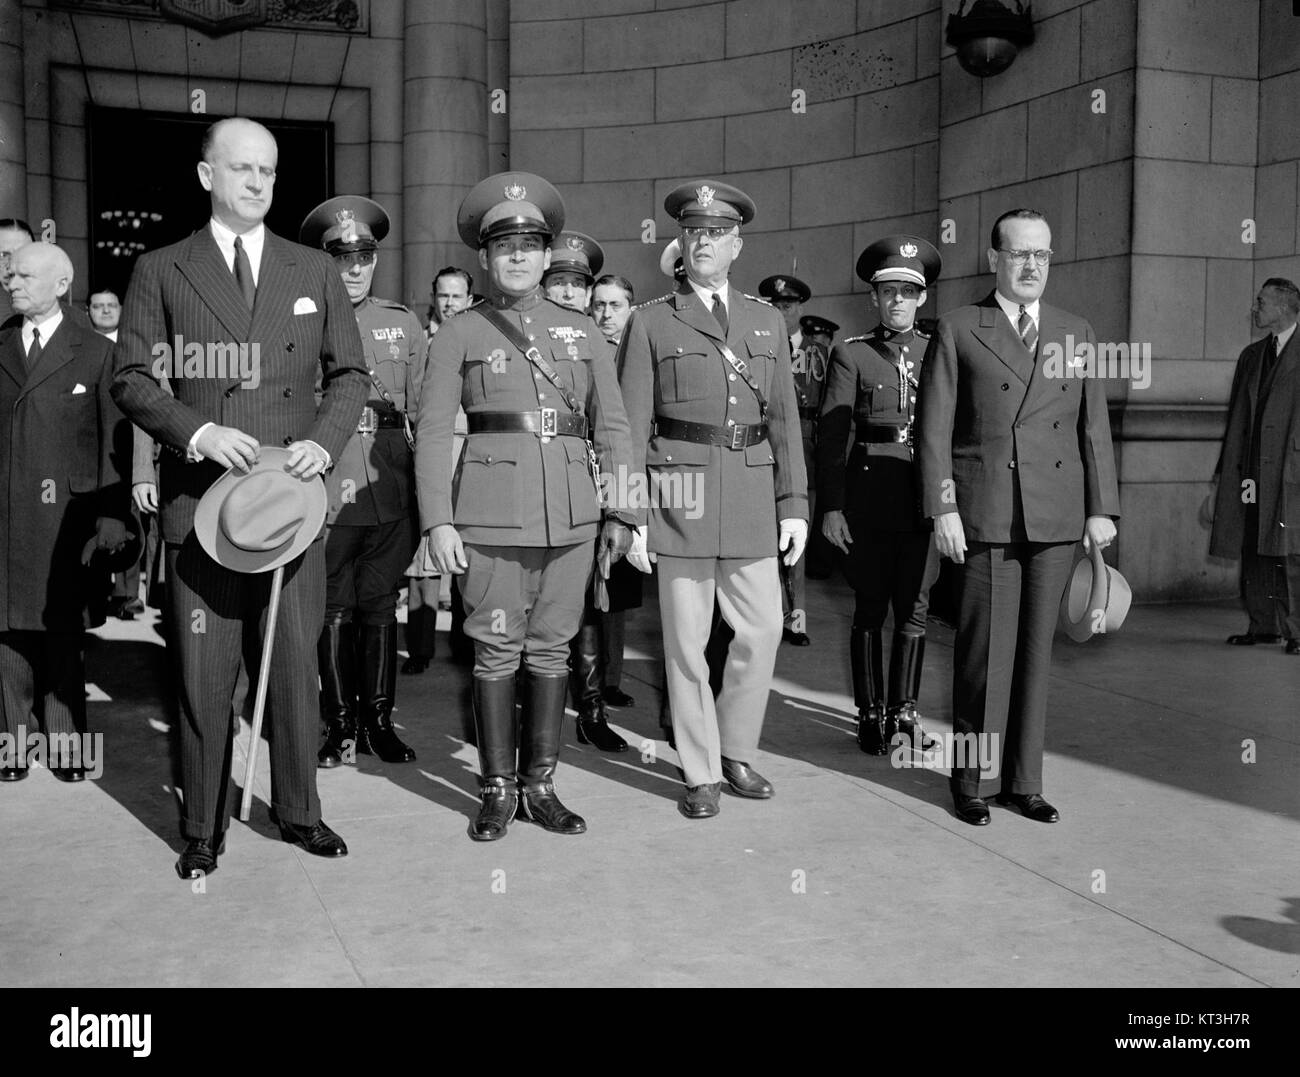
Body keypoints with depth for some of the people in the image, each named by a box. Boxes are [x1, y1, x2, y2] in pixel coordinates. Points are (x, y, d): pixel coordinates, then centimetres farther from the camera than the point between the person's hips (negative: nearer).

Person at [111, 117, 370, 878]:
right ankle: (204, 828, 17)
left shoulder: (315, 271, 11)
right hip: (201, 499, -1)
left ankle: (300, 810, 23)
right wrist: (199, 432, -15)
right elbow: (132, 379, 1)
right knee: (204, 673, 4)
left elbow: (351, 373, 10)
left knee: (297, 663, 8)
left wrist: (325, 442, -8)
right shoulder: (161, 272, 5)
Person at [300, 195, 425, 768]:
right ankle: (339, 726, 14)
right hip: (327, 486, -2)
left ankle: (378, 720, 18)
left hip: (391, 489, 2)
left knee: (380, 603, 8)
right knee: (333, 607, 3)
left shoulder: (402, 322, 11)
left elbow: (425, 413, 10)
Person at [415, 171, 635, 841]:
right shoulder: (459, 334, 5)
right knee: (496, 652, 2)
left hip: (571, 510, 3)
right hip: (492, 511, -2)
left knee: (552, 649, 8)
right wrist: (438, 521, -9)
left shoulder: (582, 331, 12)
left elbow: (611, 427, 12)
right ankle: (497, 789, 15)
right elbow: (433, 431, 0)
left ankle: (540, 785, 18)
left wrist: (621, 513, 7)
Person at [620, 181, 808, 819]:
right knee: (686, 640, 2)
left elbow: (783, 420, 12)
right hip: (681, 495, -3)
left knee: (763, 629, 3)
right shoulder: (650, 324, 4)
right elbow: (633, 427, 1)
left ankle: (736, 752, 23)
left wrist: (794, 504, 5)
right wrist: (632, 514, -5)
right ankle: (700, 772, 15)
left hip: (753, 496, 3)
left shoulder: (767, 324, 14)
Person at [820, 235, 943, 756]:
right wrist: (830, 507, -9)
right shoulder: (850, 355, 1)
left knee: (914, 609, 3)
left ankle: (904, 709, 15)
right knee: (869, 609, 4)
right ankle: (871, 714, 15)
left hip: (924, 498, 2)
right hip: (868, 494, -2)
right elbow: (830, 435, -3)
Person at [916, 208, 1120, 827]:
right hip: (984, 517, -3)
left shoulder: (1076, 333, 14)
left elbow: (1094, 426, 12)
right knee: (985, 649, -2)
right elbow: (933, 427, -1)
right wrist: (942, 508, -8)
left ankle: (1023, 780, 18)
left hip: (1056, 518, 3)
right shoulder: (958, 331, 3)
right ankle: (974, 781, 11)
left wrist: (1102, 508, 5)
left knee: (1036, 646, 8)